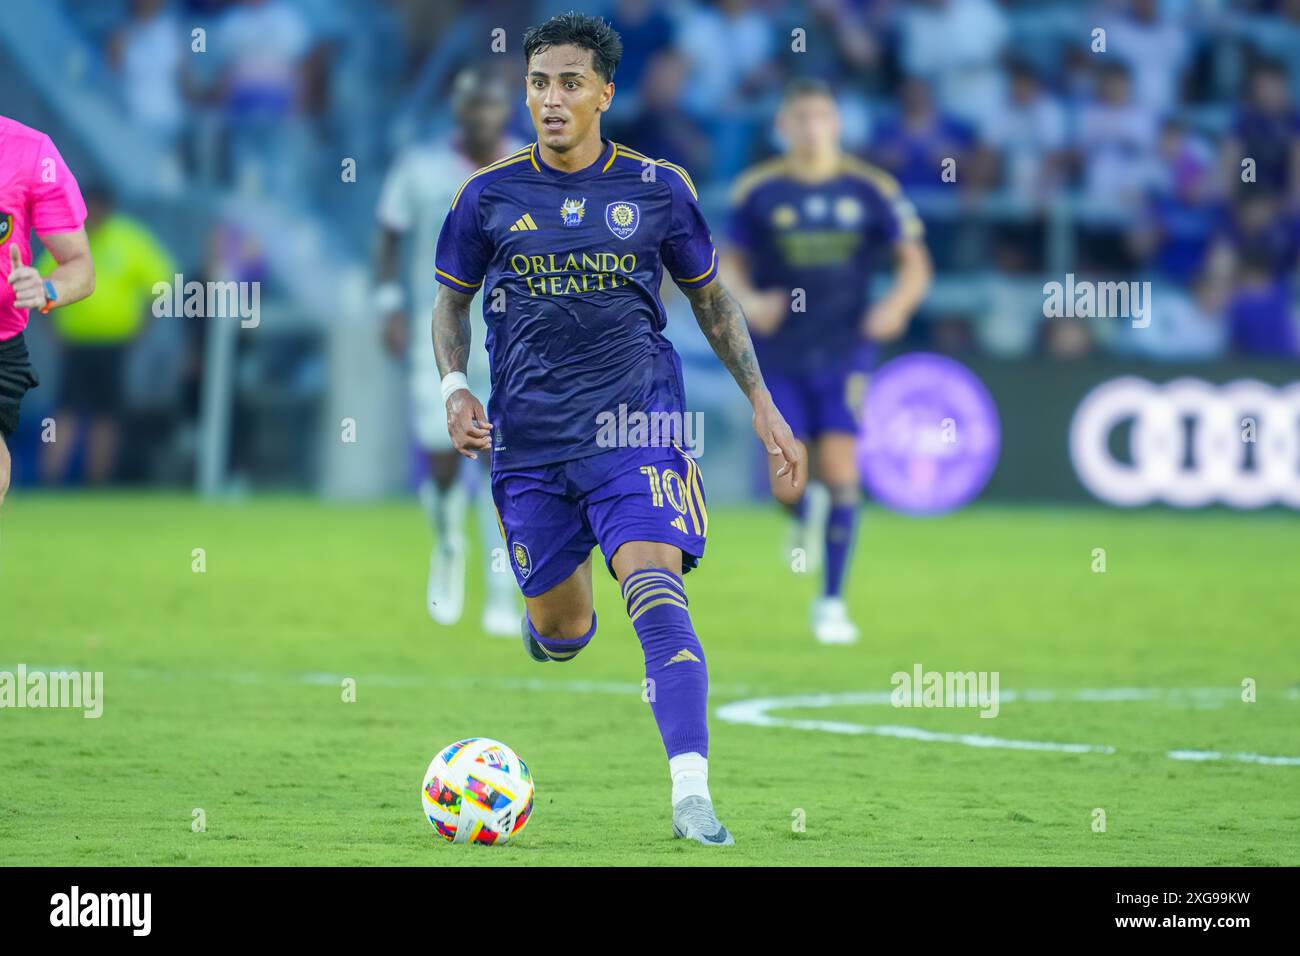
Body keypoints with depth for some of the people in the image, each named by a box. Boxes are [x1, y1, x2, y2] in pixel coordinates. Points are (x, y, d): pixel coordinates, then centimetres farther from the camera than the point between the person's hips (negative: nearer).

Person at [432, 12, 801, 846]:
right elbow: (452, 299, 14)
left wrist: (761, 401, 9)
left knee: (655, 588, -23)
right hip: (529, 435, 2)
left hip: (636, 424, -2)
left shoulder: (658, 188, 1)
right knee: (559, 633, 6)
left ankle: (691, 792, -32)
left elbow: (711, 297, 13)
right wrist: (455, 385, -3)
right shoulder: (490, 196, 2)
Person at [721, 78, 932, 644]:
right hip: (778, 356, 0)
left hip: (844, 349, 0)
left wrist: (898, 304, -17)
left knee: (840, 474, -10)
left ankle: (832, 602, 2)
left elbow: (914, 263, 3)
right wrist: (747, 299, -13)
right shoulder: (757, 191, -1)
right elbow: (733, 262, 8)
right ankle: (803, 524, 36)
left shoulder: (871, 189, -2)